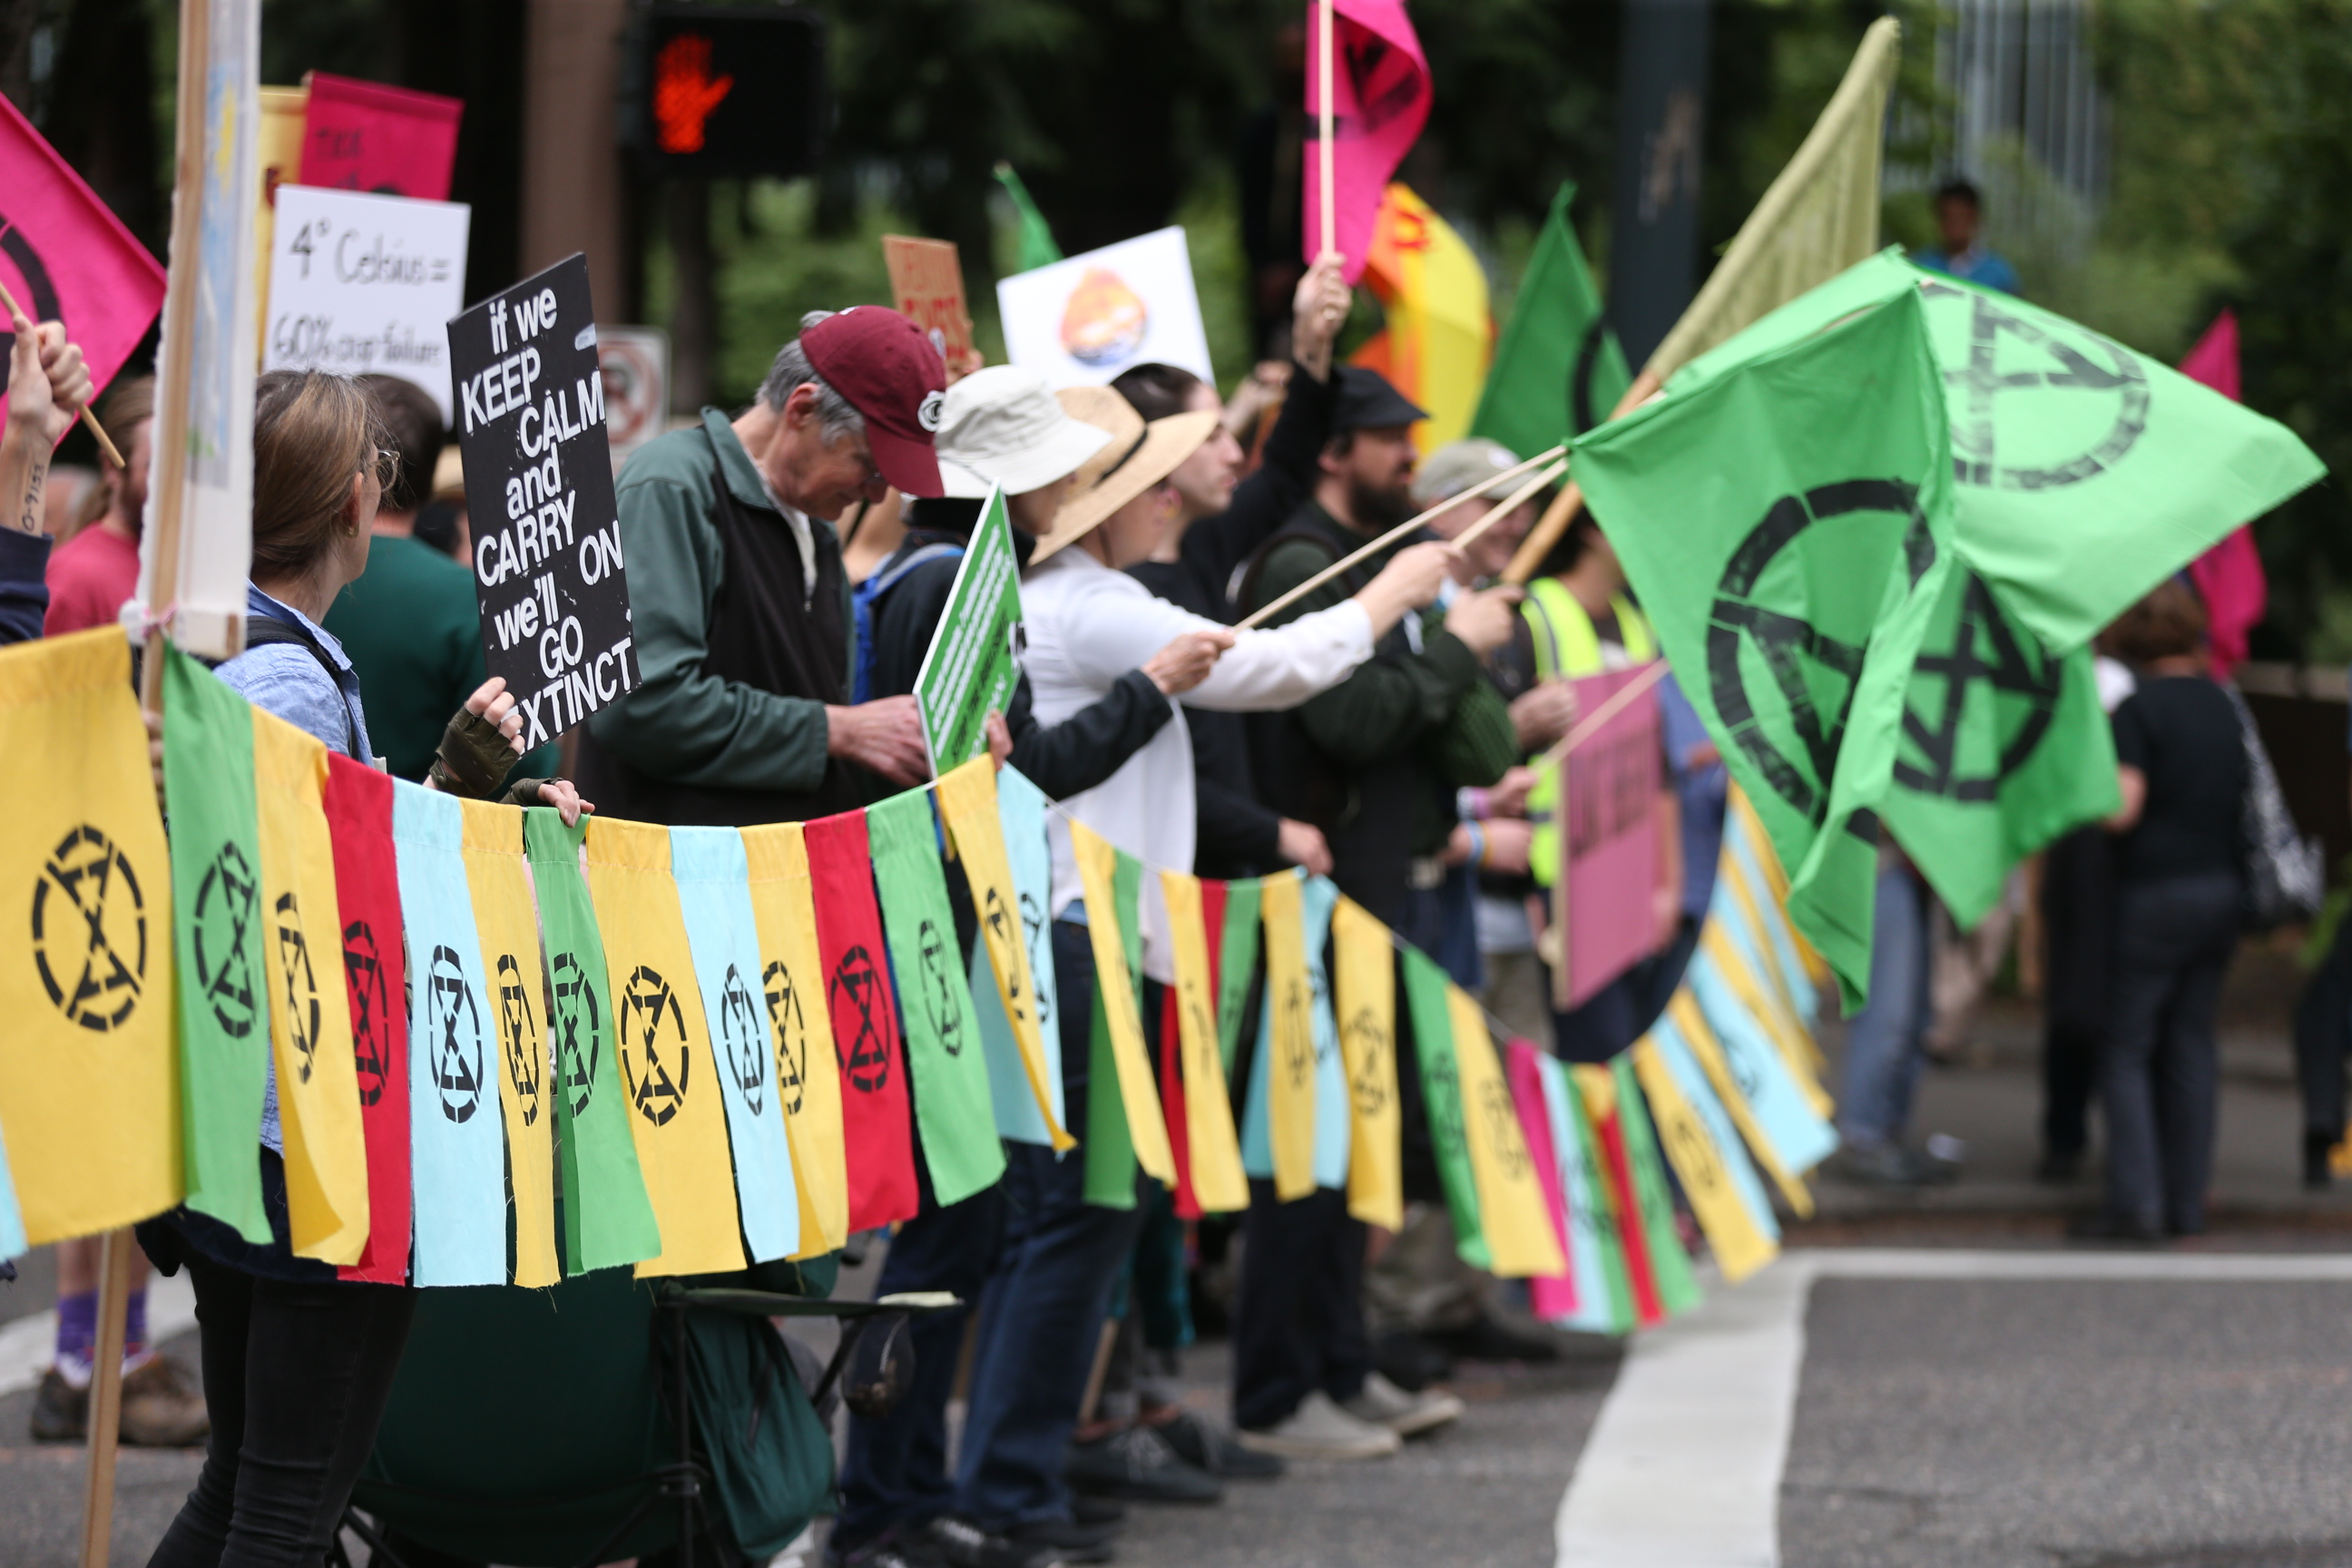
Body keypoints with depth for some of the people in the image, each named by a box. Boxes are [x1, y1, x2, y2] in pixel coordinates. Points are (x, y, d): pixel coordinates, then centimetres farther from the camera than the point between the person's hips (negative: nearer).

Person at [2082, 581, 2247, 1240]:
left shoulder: (2141, 710, -12)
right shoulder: (2222, 706, 9)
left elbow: (2121, 810, -19)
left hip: (2157, 892, -6)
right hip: (2223, 889, 6)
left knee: (2128, 1050, 0)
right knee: (2192, 1045, 12)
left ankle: (2137, 1203, -7)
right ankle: (2186, 1203, 12)